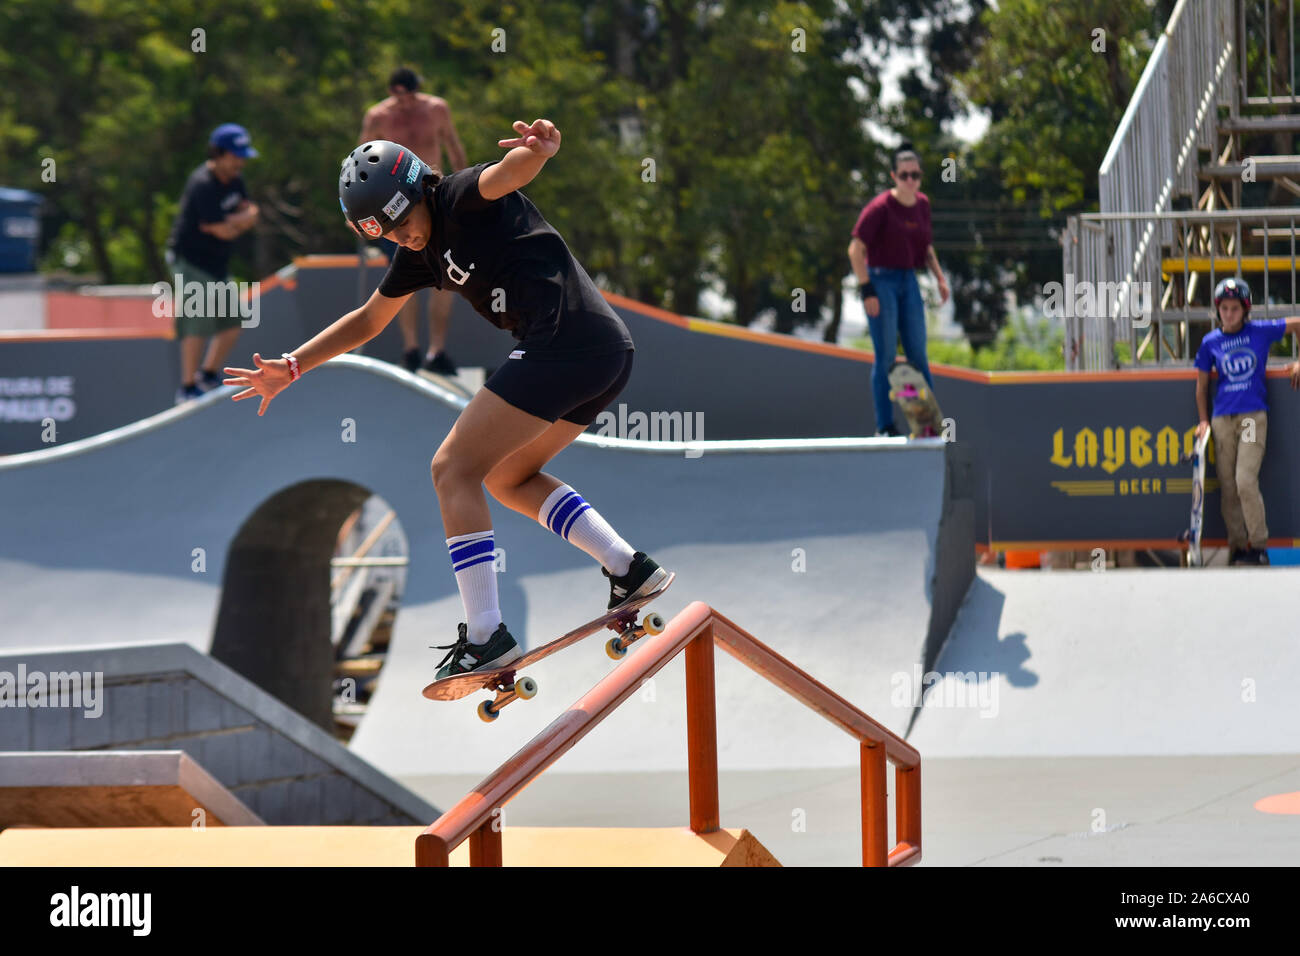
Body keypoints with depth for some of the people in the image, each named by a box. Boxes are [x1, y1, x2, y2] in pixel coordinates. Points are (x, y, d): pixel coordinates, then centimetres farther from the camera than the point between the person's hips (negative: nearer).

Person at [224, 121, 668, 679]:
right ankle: (629, 567, 13)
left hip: (565, 341, -10)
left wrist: (539, 150, -51)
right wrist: (291, 368, 28)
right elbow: (367, 321, 34)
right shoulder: (423, 251, 23)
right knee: (507, 477, 25)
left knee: (454, 469, -5)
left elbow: (510, 171, -28)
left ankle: (486, 637, -9)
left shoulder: (462, 198, -4)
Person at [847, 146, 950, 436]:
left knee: (918, 354, 10)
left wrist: (939, 277, 11)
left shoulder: (922, 204, 6)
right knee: (886, 357, -4)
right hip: (880, 281, -7)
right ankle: (884, 426, 3)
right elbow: (856, 249, -16)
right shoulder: (880, 207, -15)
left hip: (908, 281, 7)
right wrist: (867, 290, -19)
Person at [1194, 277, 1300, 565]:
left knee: (1245, 482, -17)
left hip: (1253, 416, -3)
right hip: (1222, 420, 3)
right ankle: (1237, 547, 8)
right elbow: (1202, 384, 17)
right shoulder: (1210, 342, 7)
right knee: (1228, 489, 1)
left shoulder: (1261, 331, 2)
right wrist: (1203, 420, 12)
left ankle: (1259, 546, -9)